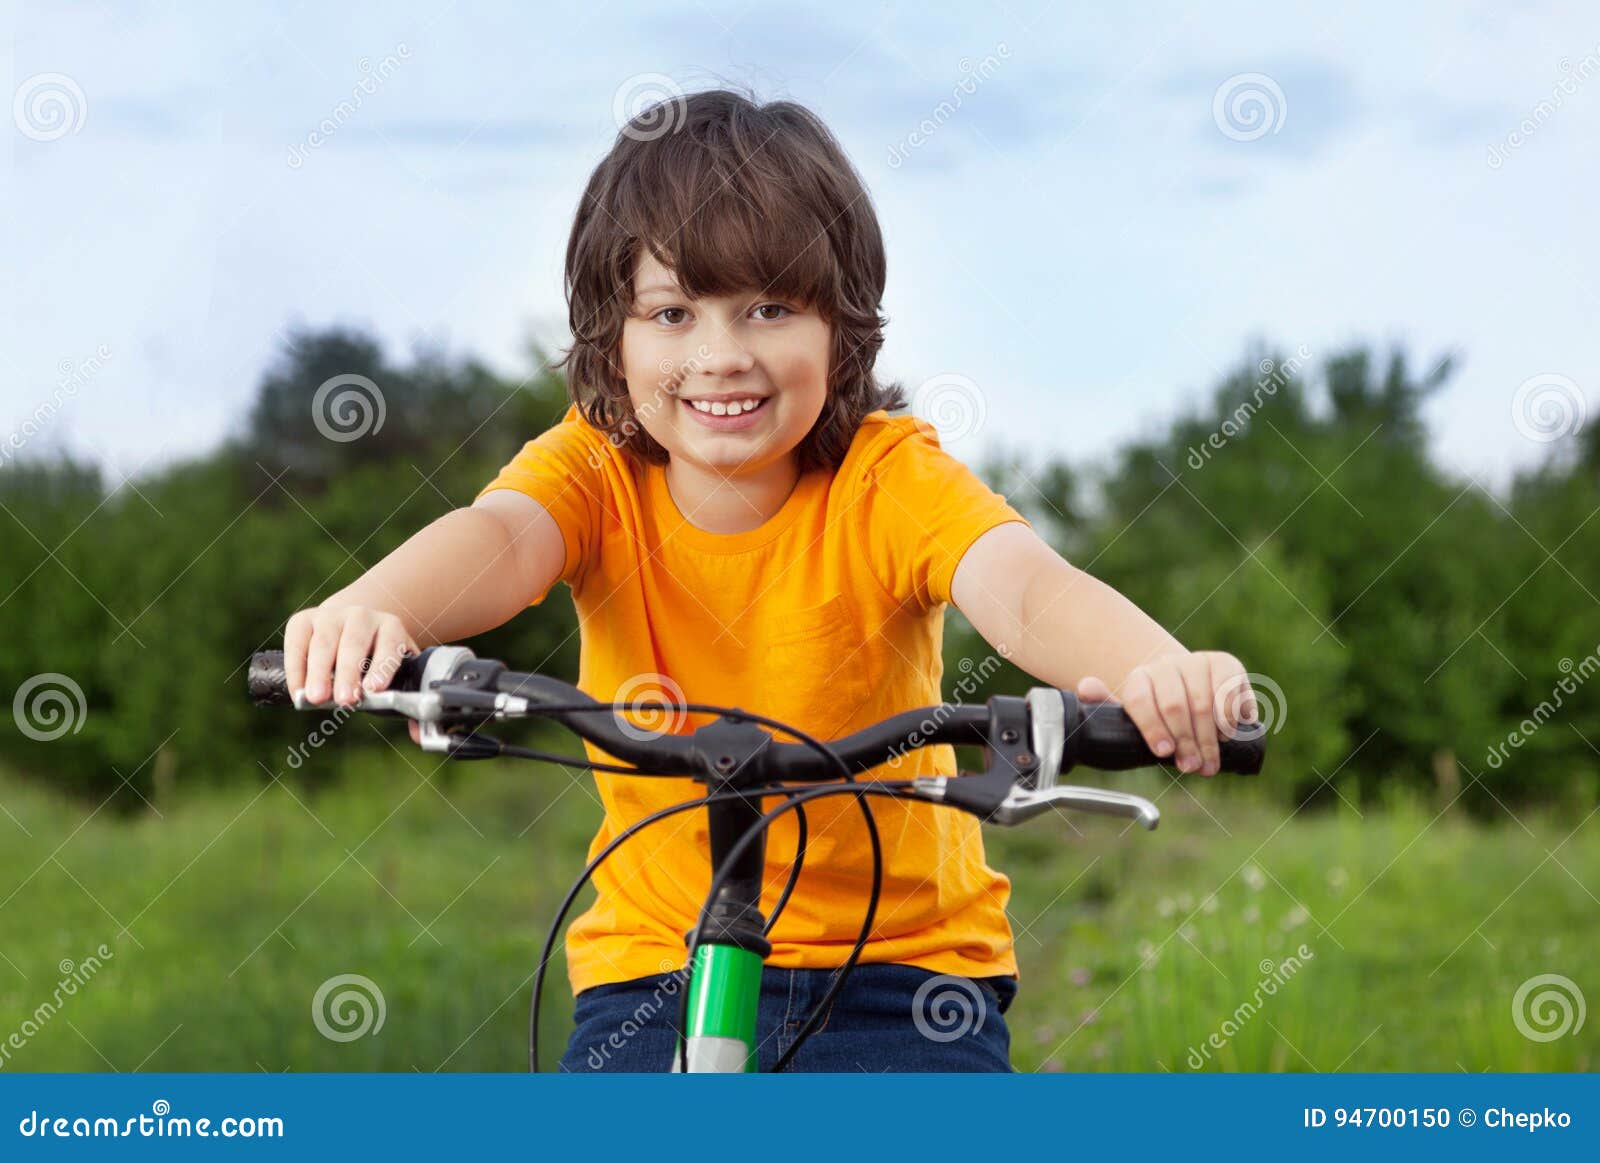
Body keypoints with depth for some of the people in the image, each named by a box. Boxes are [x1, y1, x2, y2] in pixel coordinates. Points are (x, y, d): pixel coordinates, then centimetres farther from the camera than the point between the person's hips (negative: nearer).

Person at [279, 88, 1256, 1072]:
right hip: (658, 962, 1)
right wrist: (369, 613, -53)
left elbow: (1022, 585, -31)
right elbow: (498, 538, -28)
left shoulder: (892, 481, -12)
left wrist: (1152, 670, -55)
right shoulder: (595, 473, -6)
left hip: (902, 963, -1)